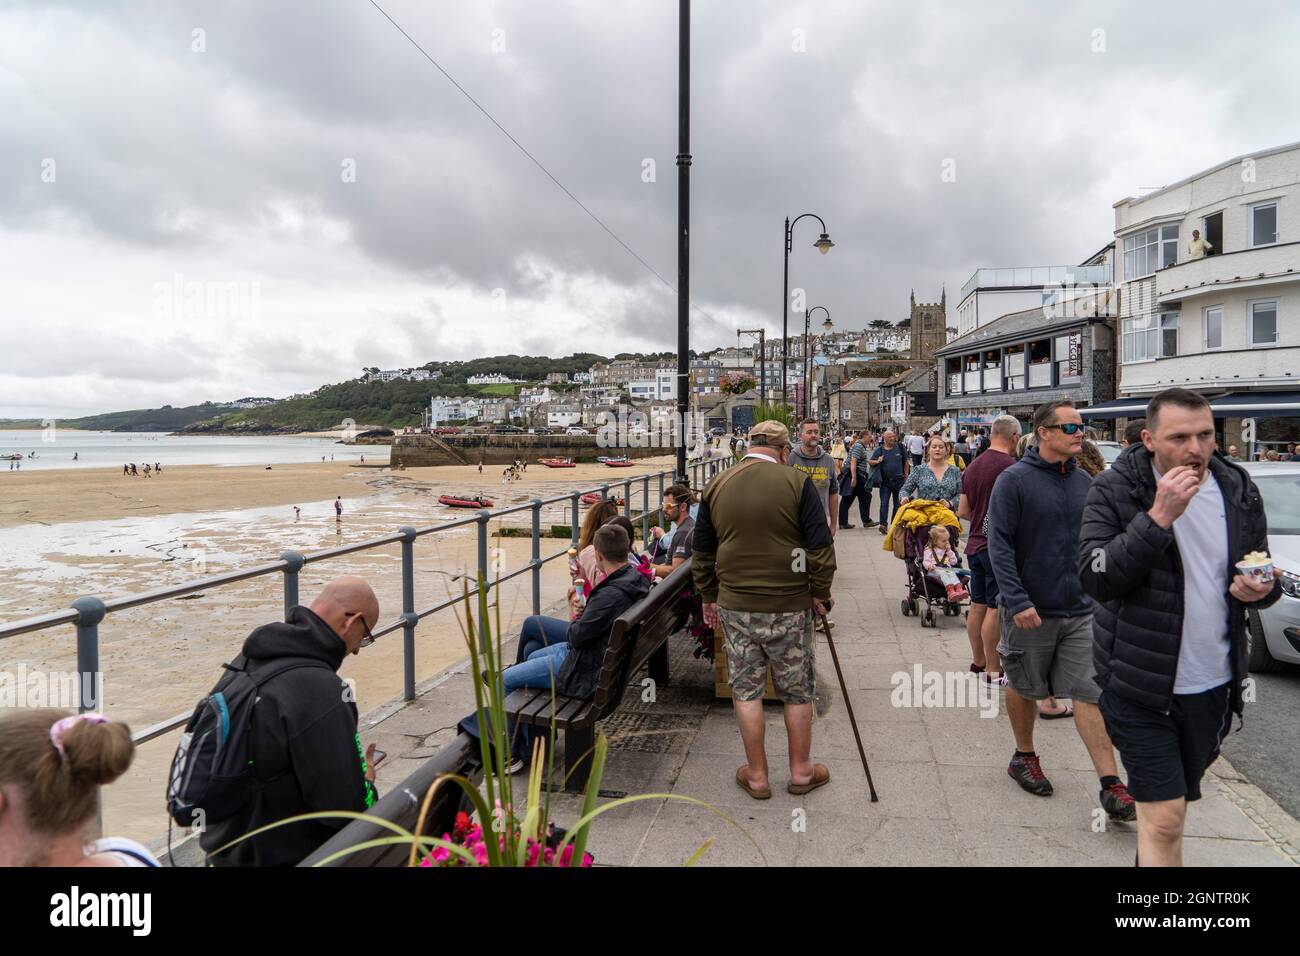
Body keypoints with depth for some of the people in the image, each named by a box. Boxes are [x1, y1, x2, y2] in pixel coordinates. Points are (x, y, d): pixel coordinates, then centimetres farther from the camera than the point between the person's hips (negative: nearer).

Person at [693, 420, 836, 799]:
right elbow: (820, 547, -9)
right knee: (797, 690, 13)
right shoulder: (797, 483, -8)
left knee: (746, 689, 12)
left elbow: (703, 552, 9)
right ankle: (801, 771, 27)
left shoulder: (716, 486, 4)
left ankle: (756, 775, 22)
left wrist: (709, 597, 19)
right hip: (789, 606, -2)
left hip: (735, 606, 3)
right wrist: (820, 593, 3)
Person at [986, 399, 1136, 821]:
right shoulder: (1015, 480, -11)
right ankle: (1024, 757, 34)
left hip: (1080, 610, 4)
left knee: (1091, 692, 0)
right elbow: (999, 544, -15)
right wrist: (1016, 600, -22)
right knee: (1024, 688, 13)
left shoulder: (1084, 482, 7)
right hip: (1030, 611, -4)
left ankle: (1110, 785, 4)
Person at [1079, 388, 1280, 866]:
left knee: (1173, 801, 22)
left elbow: (1262, 573, 14)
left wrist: (1261, 588, -10)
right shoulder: (1114, 491, -13)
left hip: (1214, 685, 5)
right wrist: (1158, 516, -30)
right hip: (1141, 683, -5)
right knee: (1165, 819, -5)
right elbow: (1095, 579, -24)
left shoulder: (1239, 491, 2)